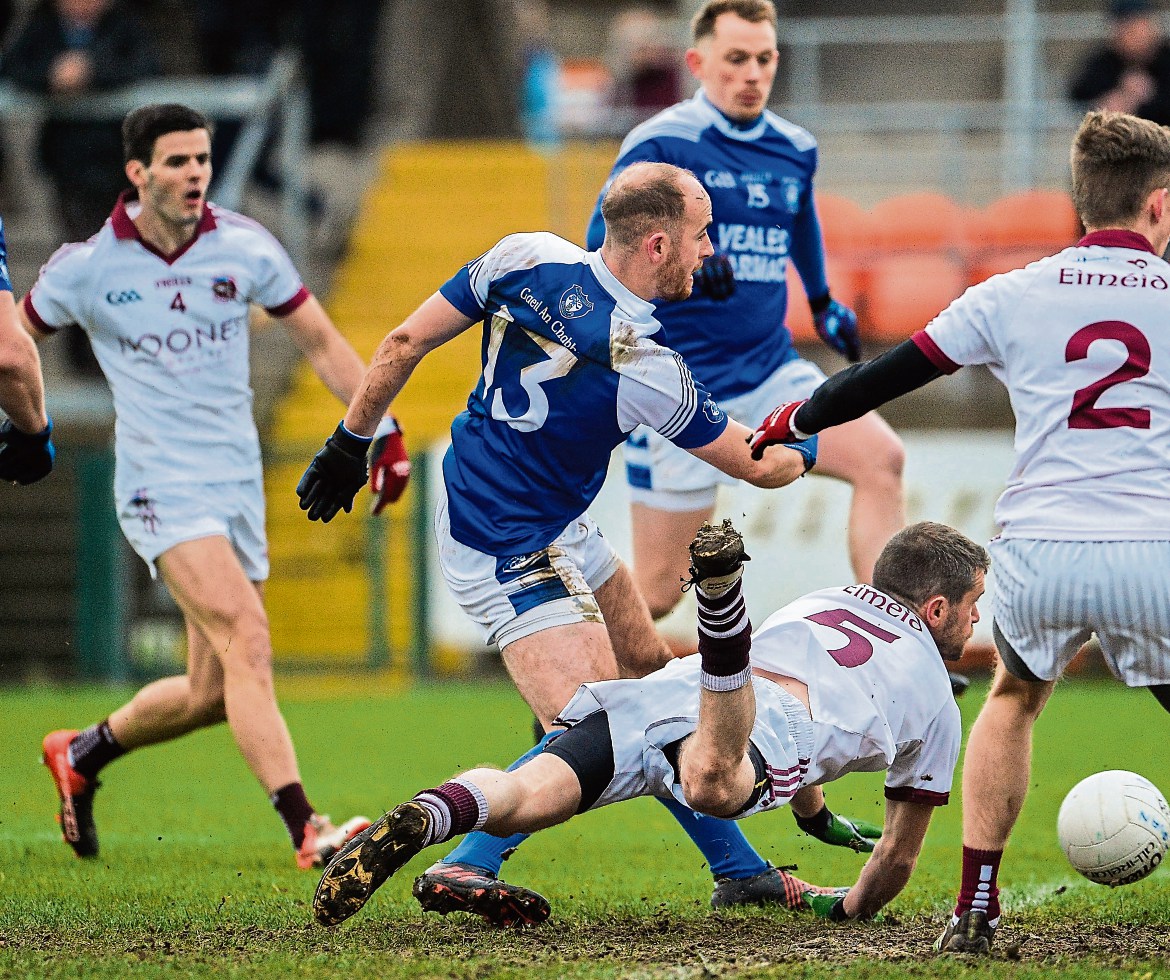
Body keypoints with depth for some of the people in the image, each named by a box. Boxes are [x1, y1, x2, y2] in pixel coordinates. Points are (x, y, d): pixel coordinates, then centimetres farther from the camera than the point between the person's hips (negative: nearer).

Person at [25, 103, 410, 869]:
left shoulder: (244, 246, 2)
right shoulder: (86, 268, -4)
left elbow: (320, 341, 11)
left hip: (239, 482, 5)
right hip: (161, 484, -5)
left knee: (211, 695, 6)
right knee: (247, 640, -24)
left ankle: (83, 754, 33)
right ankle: (306, 831, -30)